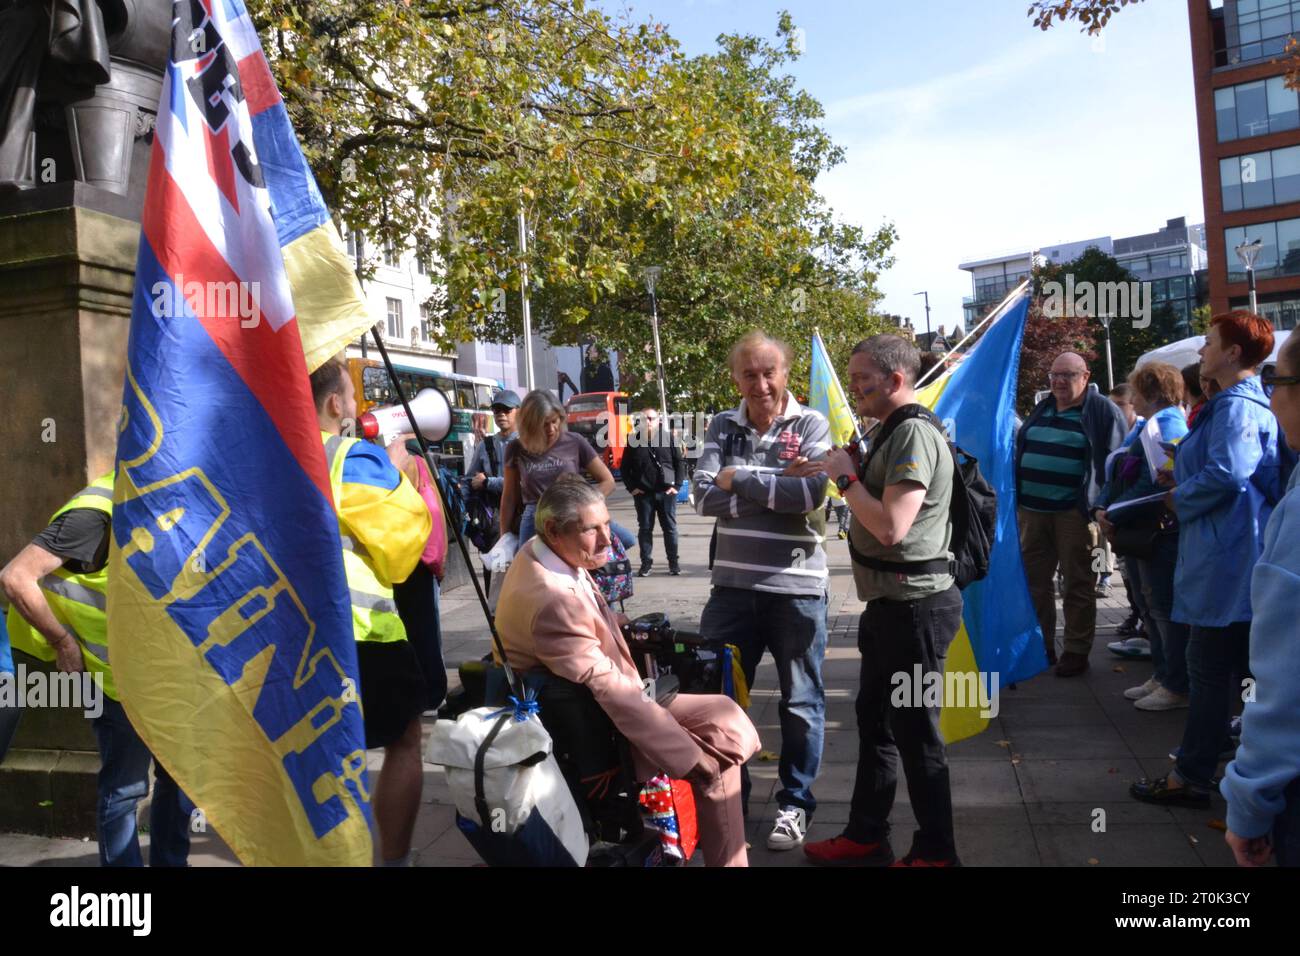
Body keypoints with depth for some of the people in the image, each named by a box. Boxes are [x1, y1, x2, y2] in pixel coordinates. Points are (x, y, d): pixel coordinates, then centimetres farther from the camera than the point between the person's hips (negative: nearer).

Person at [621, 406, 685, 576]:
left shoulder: (668, 438, 1)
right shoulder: (634, 442, 4)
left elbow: (679, 462, 3)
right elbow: (624, 468, 9)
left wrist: (677, 485, -4)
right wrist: (632, 487, -1)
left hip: (666, 492, -1)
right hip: (643, 493, 1)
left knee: (670, 528, 4)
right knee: (645, 528, 6)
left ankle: (673, 562, 14)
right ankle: (646, 562, 14)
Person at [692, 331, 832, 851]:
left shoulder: (811, 424, -5)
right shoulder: (722, 427, 4)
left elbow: (810, 493, -22)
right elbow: (705, 497, -9)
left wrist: (740, 480, -14)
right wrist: (777, 485, -17)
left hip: (796, 586, -3)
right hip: (733, 584, 3)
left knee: (800, 701, 10)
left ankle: (795, 802, 30)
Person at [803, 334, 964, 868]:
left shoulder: (915, 434, -19)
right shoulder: (892, 432, 13)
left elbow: (891, 526, -28)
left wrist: (845, 478, -16)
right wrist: (847, 475, 4)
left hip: (915, 606, -10)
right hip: (891, 602, 10)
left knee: (915, 729, 2)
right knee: (876, 720, 18)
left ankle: (935, 852, 19)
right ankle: (865, 836, 31)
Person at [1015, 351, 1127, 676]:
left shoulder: (1103, 411, -3)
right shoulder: (1041, 410, 15)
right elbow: (1021, 452, 21)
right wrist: (1016, 497, 15)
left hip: (1074, 512, -6)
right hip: (1032, 510, 6)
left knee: (1078, 585, 3)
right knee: (1034, 581, 9)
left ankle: (1076, 652, 13)